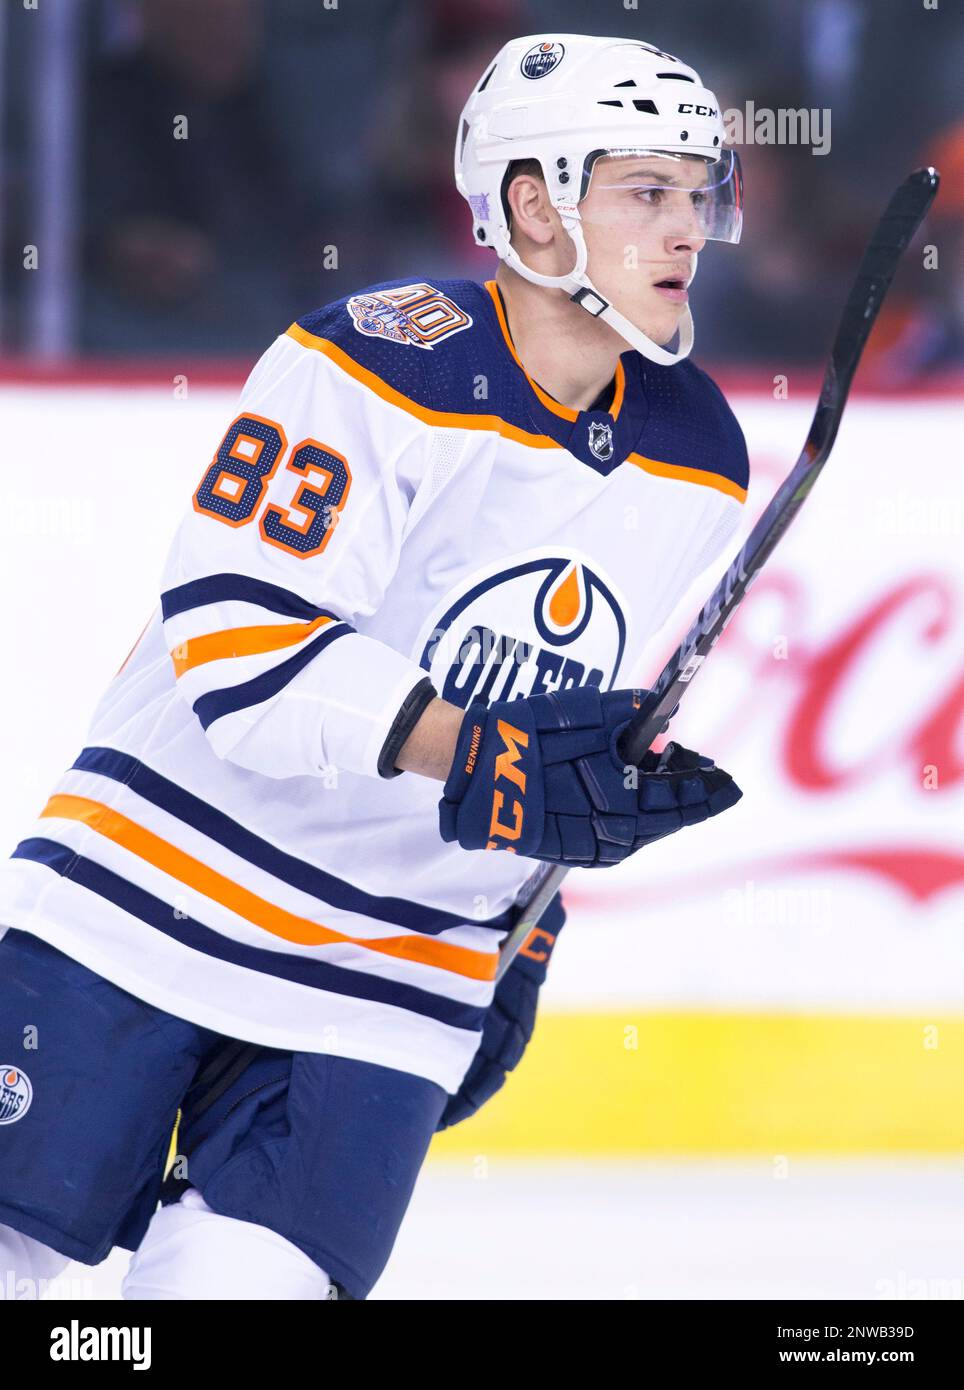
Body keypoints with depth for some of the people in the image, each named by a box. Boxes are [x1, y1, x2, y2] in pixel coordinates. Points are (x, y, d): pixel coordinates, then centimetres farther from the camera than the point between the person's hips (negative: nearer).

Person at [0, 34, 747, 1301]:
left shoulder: (697, 467, 2)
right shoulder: (372, 370, -17)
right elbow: (238, 648, -23)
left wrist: (520, 947, 16)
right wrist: (485, 764, -31)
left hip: (399, 973, 4)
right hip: (168, 889, -4)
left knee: (251, 1280, -10)